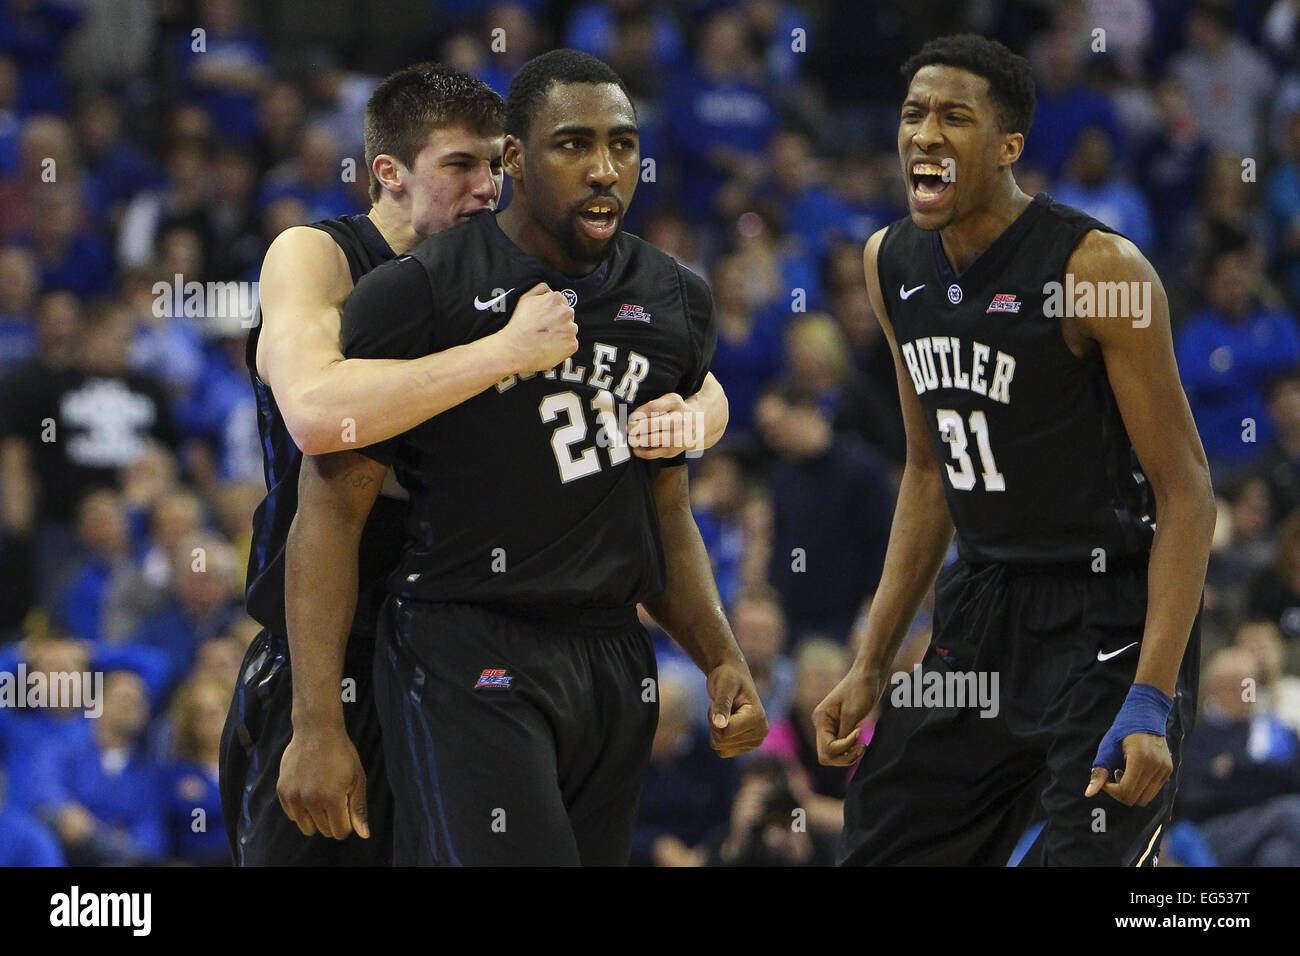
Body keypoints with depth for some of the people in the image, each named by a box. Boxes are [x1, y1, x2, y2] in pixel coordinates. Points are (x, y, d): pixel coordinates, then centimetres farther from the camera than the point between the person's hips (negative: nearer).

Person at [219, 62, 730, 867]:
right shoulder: (313, 258, -9)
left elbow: (704, 391, 10)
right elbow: (315, 414, -31)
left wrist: (687, 419, -15)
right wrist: (509, 351, -32)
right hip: (321, 670, -5)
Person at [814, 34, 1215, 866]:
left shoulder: (1100, 269, -18)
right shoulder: (893, 265, 4)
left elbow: (1186, 490, -16)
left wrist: (1150, 702, -24)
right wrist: (872, 667, 13)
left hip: (1110, 619, -7)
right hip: (982, 606, 7)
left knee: (1092, 855, -16)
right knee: (882, 853, 8)